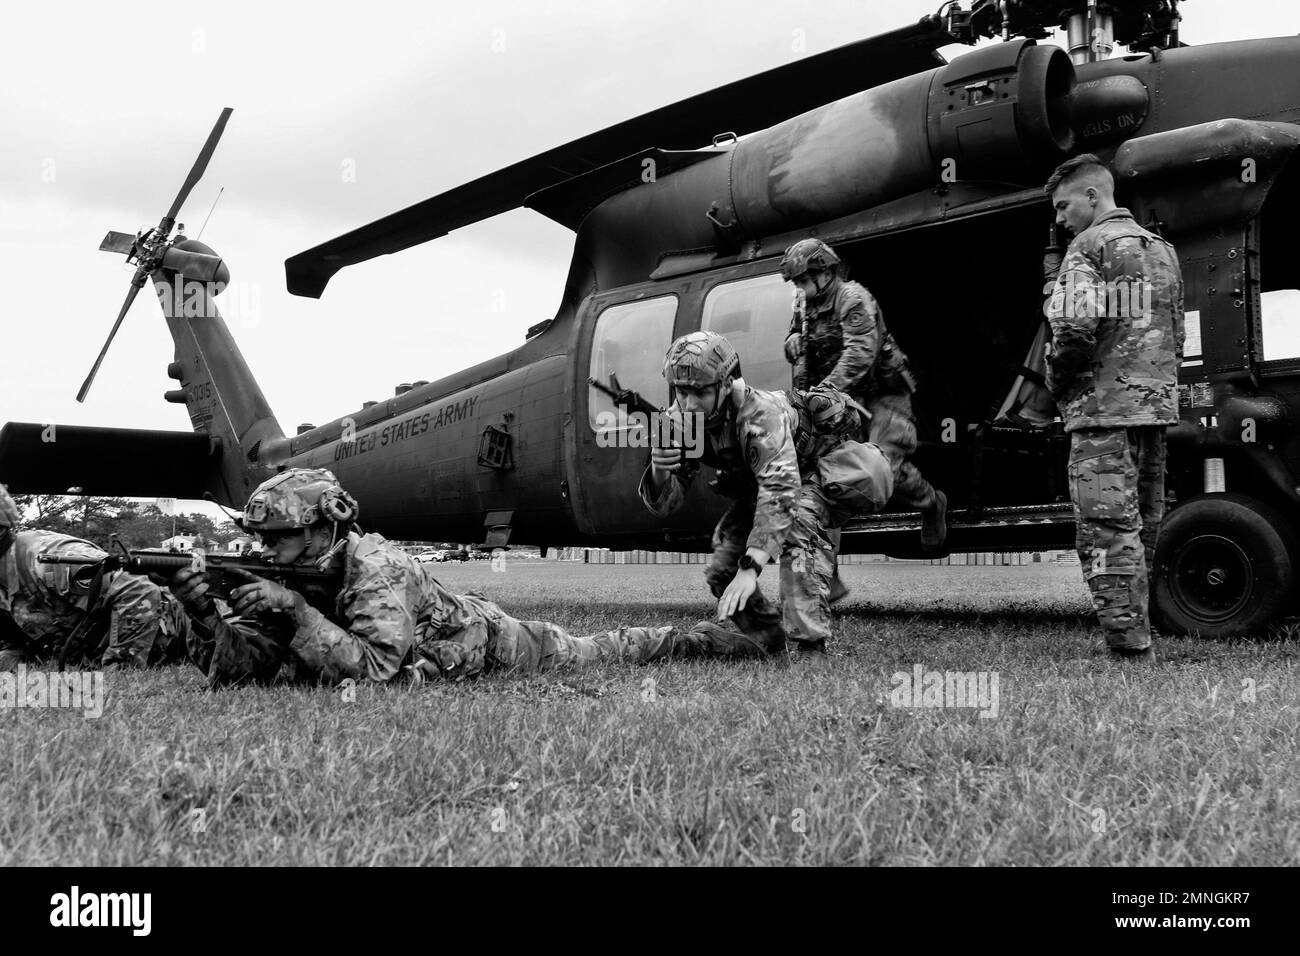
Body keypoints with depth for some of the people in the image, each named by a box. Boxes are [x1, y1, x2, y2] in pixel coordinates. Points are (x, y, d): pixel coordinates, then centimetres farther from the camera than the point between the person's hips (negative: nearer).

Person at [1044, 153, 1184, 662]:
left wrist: (1056, 383, -3)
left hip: (1104, 407, -9)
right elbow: (1176, 332, 20)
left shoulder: (1090, 246, -7)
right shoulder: (1161, 248, 19)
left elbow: (1075, 328, -18)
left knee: (1107, 534, -8)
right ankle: (1139, 643, 22)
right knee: (1141, 529, 14)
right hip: (1157, 404, 9)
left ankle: (1131, 653, -10)